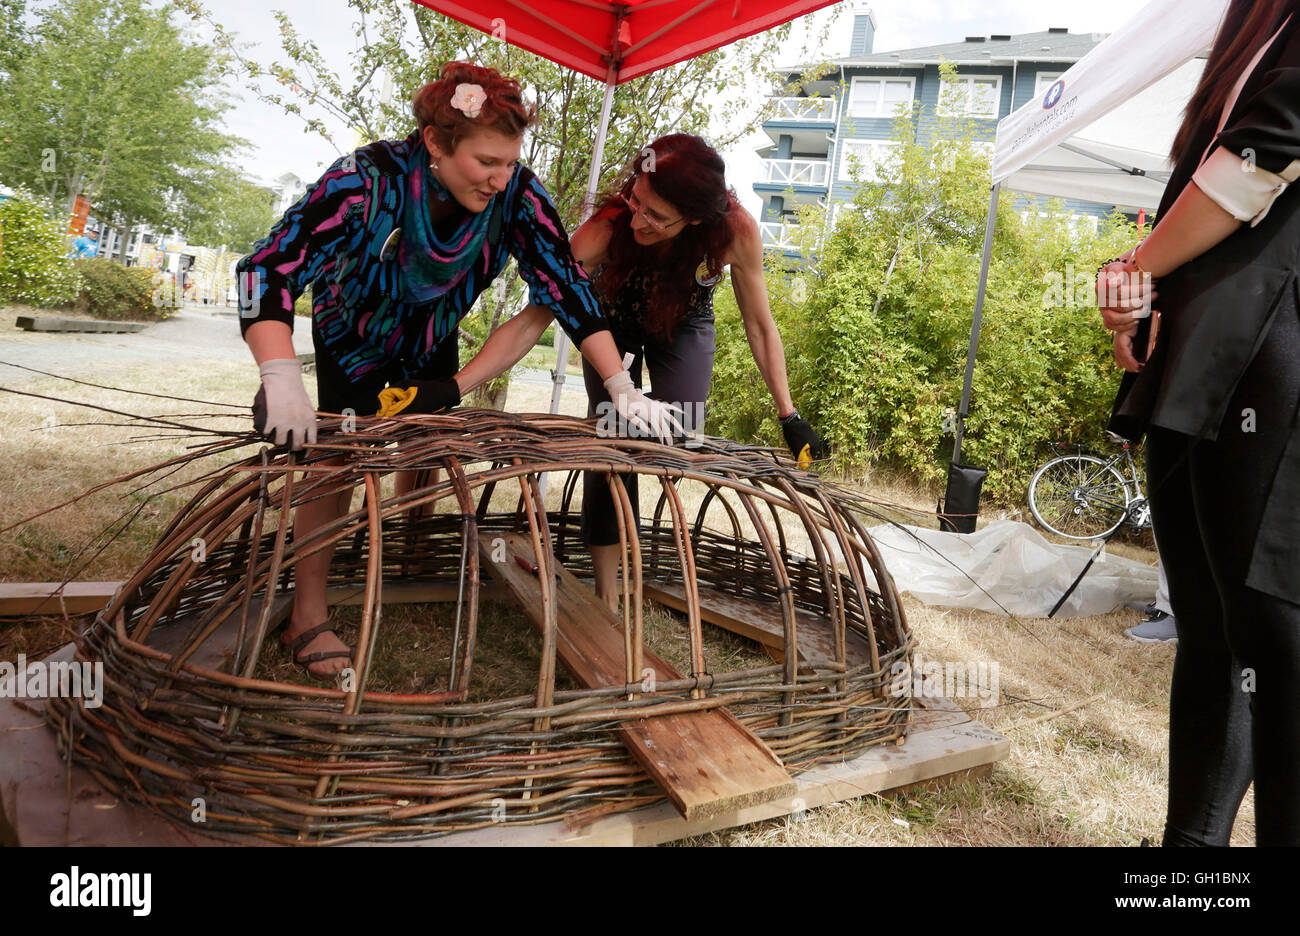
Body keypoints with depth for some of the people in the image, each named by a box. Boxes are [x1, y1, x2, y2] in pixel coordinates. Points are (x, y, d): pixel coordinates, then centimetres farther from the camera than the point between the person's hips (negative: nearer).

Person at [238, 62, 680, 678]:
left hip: (433, 338, 4)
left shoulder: (517, 195, -30)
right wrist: (281, 378, -60)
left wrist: (623, 390, -36)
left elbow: (566, 288, -28)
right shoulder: (369, 180, -39)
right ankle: (307, 618, 1)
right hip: (353, 332, -3)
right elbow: (268, 267, -44)